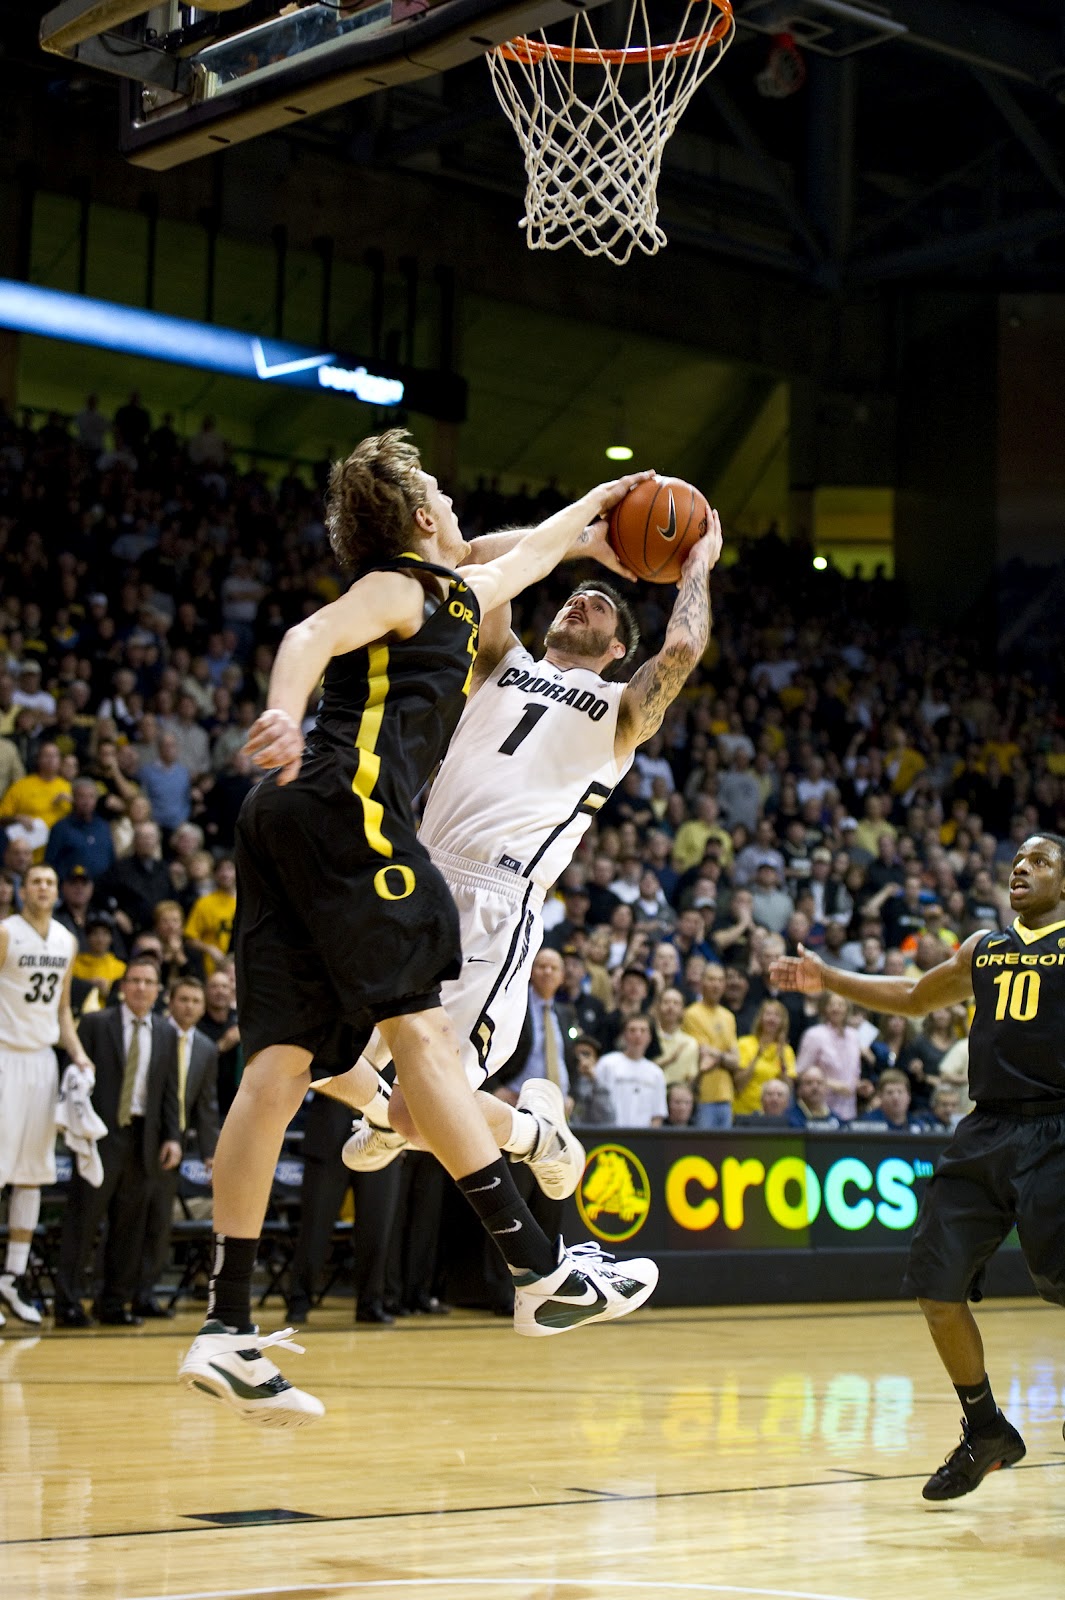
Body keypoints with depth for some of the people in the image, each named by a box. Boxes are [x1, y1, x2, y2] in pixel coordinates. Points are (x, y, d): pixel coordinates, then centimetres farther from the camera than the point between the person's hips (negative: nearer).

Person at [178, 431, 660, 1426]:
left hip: (286, 824, 9)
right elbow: (311, 638, -15)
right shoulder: (397, 586, 4)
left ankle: (227, 1327, -5)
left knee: (282, 1061, 0)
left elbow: (525, 558, 49)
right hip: (340, 807, -9)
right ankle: (540, 1273, -12)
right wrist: (285, 715, -35)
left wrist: (593, 507, 63)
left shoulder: (455, 597, 29)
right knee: (422, 1026, -11)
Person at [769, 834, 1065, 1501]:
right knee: (937, 1287, 4)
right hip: (987, 1131, 6)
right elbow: (915, 997, 32)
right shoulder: (984, 947, 18)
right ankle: (986, 1433, 21)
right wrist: (827, 980, 24)